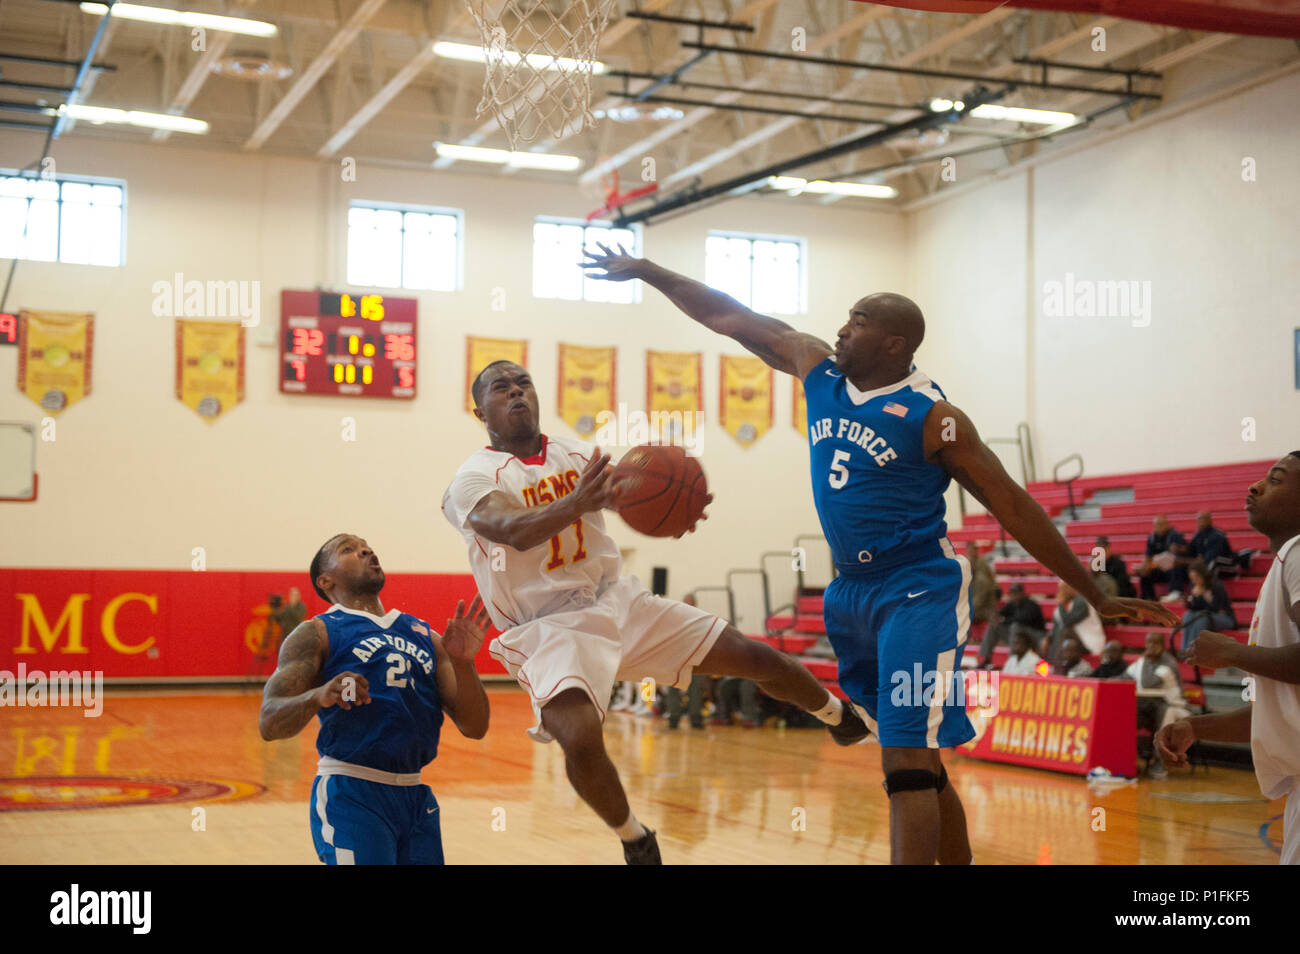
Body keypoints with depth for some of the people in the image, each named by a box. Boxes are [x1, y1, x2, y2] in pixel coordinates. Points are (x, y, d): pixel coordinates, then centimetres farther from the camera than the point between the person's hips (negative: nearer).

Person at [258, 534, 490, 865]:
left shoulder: (425, 635, 18)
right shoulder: (317, 634, 3)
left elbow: (474, 728, 11)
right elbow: (269, 723, -9)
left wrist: (463, 662, -6)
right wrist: (318, 696, -29)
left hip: (417, 799, 5)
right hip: (350, 796, -5)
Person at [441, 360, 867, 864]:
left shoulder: (576, 454, 7)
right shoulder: (472, 480, -9)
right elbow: (515, 531, -31)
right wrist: (576, 503, -52)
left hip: (618, 601, 5)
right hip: (548, 629, -5)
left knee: (756, 657, 2)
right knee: (580, 739, -31)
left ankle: (844, 718, 32)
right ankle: (633, 837, -1)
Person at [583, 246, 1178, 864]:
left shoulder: (932, 417, -13)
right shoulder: (819, 370, 4)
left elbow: (1013, 506, -9)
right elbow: (729, 318, 10)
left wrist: (1097, 597, -7)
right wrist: (644, 270, 10)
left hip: (919, 593, -7)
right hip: (850, 593, 7)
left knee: (907, 765, -16)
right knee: (917, 761, 16)